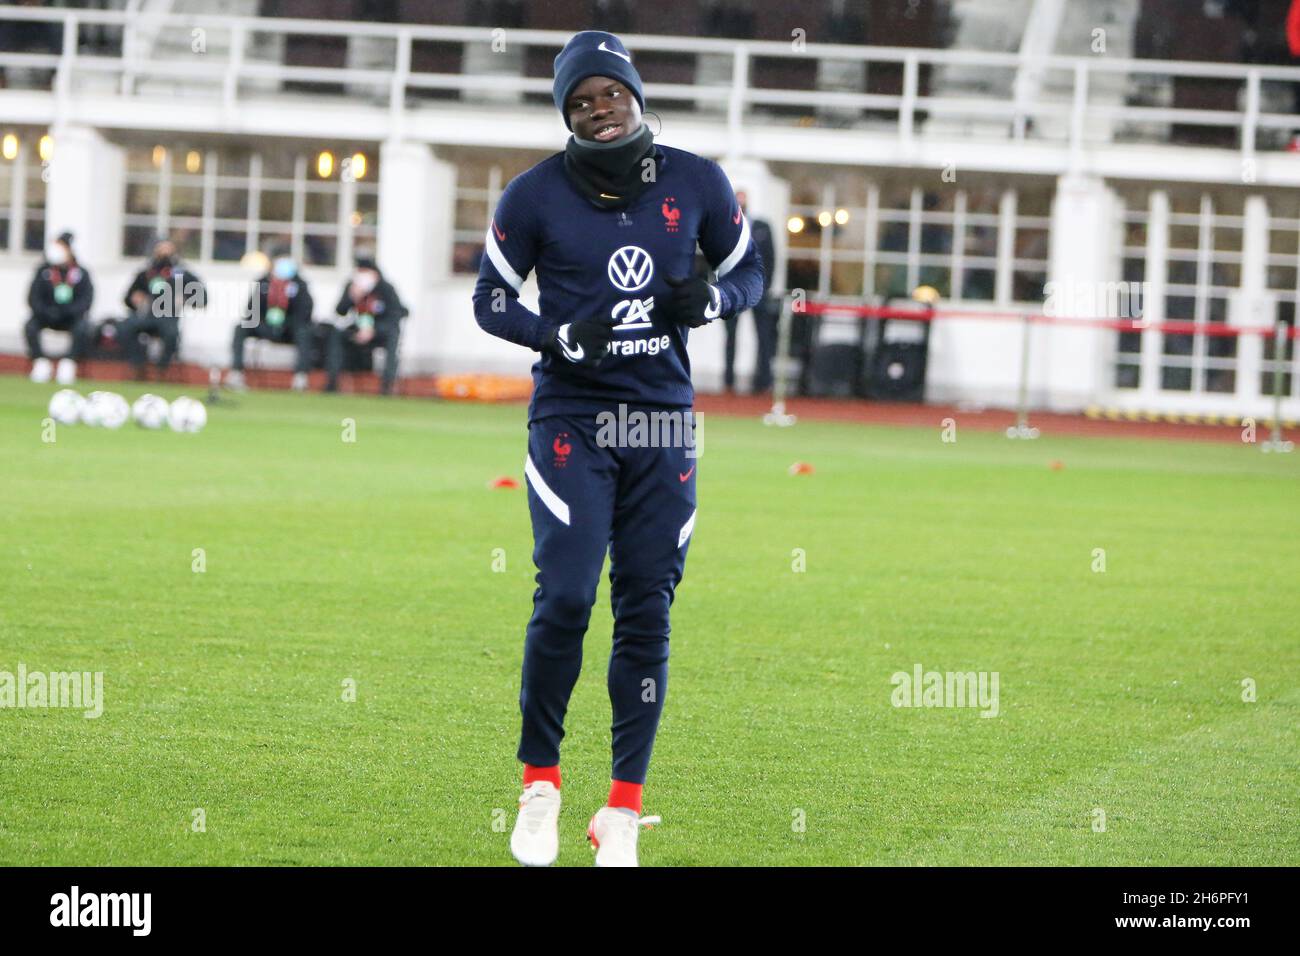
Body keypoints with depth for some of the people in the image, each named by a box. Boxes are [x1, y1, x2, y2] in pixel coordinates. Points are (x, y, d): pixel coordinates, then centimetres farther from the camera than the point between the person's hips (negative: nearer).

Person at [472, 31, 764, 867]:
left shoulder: (697, 184, 3)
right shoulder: (536, 195, -3)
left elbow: (749, 270, 14)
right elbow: (491, 298, 4)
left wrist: (708, 298, -10)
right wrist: (561, 338, -15)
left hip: (663, 422, 2)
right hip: (570, 417, -2)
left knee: (647, 614, 2)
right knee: (565, 599, -15)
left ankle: (624, 813, 8)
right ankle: (540, 784, 4)